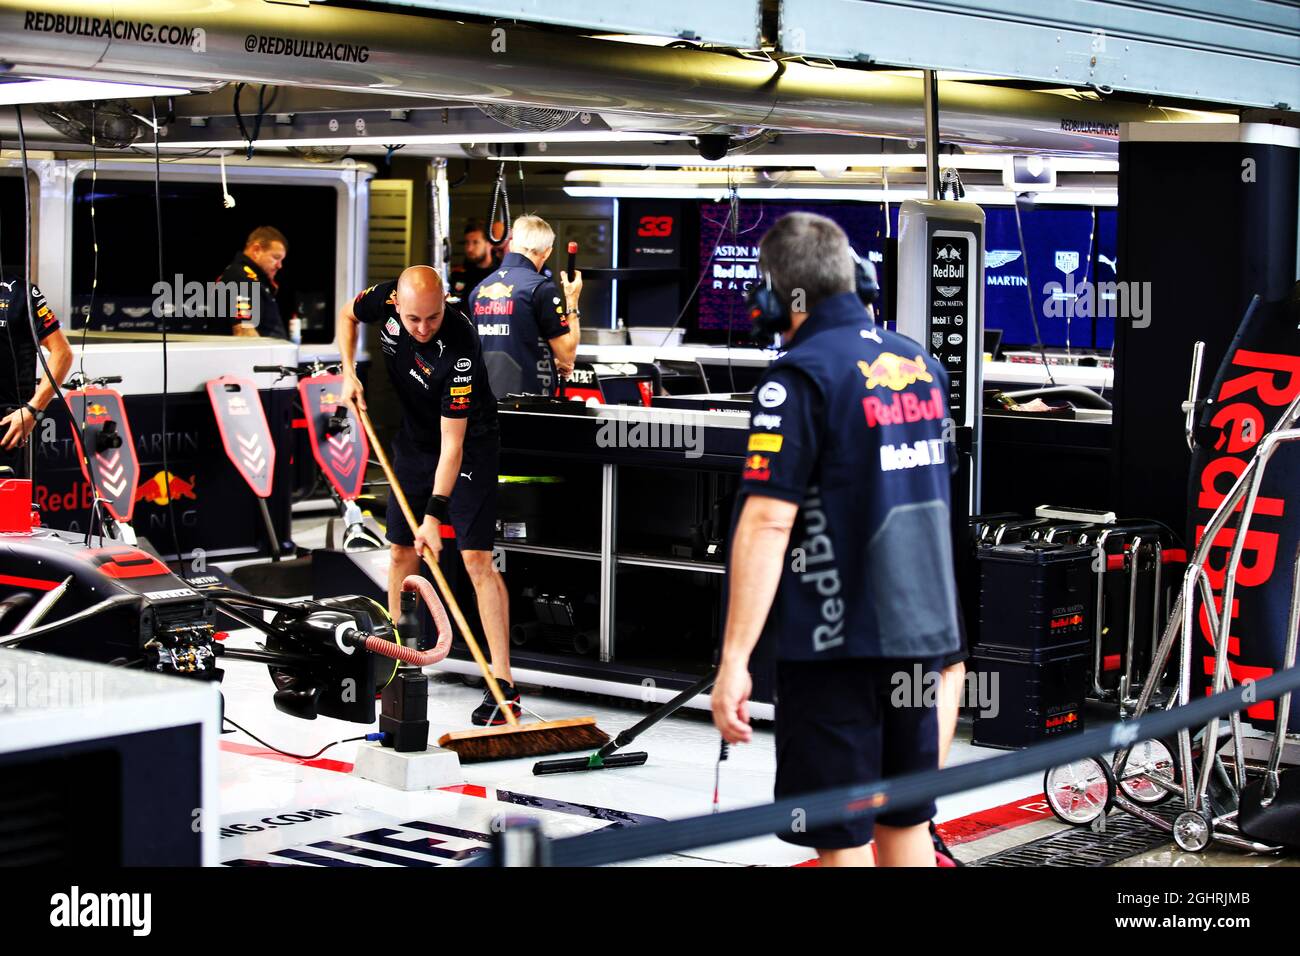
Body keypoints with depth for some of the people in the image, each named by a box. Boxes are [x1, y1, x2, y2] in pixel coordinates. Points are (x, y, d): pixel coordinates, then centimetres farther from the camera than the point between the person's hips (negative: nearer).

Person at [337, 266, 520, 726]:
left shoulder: (460, 347, -35)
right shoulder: (385, 300, -18)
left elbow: (452, 442, -34)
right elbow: (347, 315, 8)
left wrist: (434, 516, -37)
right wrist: (349, 373, -7)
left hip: (470, 444, -6)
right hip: (414, 439, 6)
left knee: (477, 558, -14)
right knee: (400, 552, 10)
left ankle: (503, 684, -16)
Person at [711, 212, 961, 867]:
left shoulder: (800, 377, -14)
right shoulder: (920, 362, 9)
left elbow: (767, 523, -20)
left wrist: (735, 659, -20)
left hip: (836, 642, -7)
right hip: (918, 632, 7)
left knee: (841, 837, 1)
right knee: (907, 822, 16)